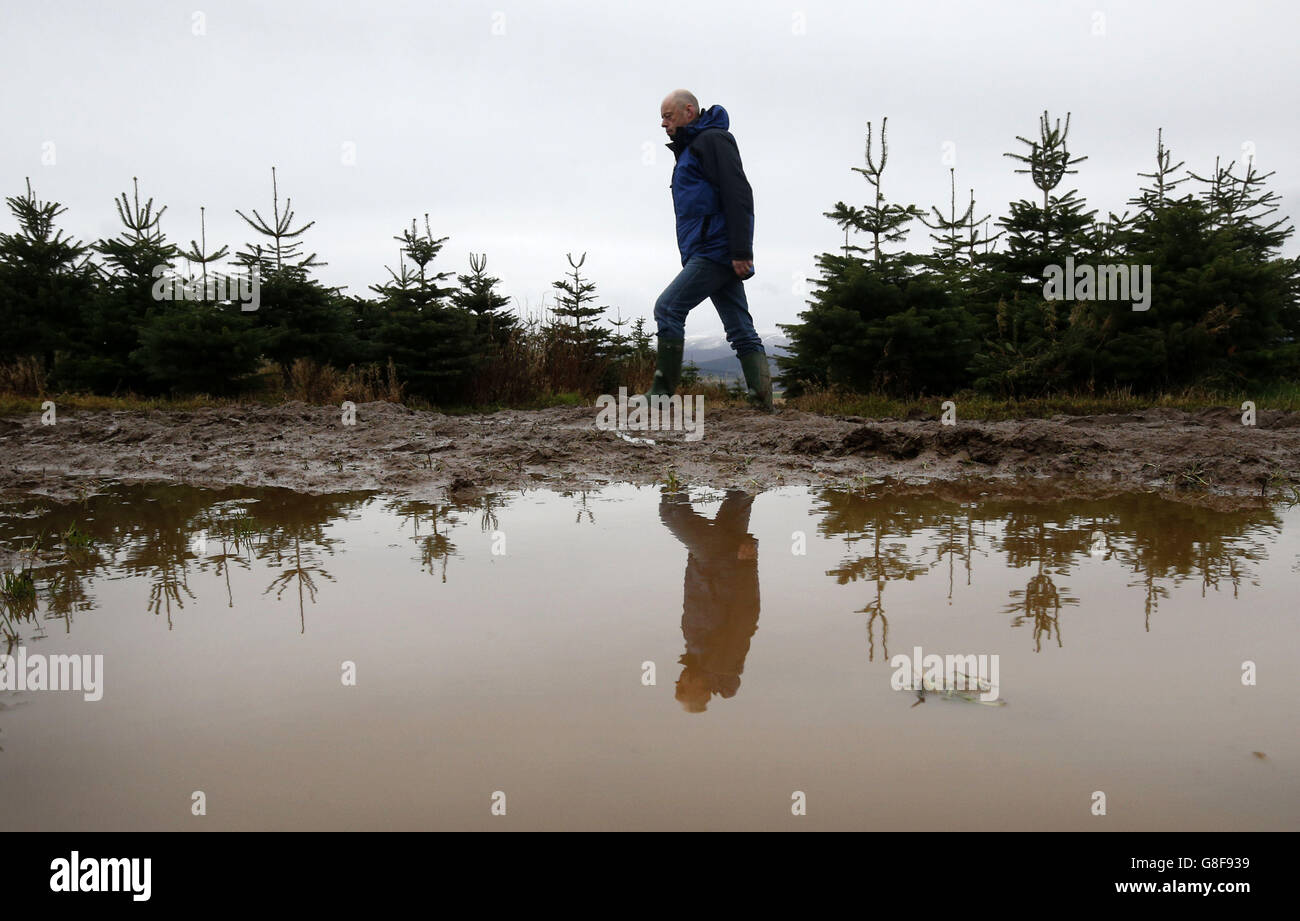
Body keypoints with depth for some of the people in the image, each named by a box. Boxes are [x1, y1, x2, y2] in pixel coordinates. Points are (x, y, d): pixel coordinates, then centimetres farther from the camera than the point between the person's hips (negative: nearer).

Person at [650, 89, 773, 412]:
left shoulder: (713, 140, -3)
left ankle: (663, 390, -13)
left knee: (668, 308, -13)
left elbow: (738, 194, -15)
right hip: (716, 255, 10)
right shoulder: (688, 150, 27)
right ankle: (762, 398, 0)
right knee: (740, 329, 3)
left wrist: (741, 251, -23)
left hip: (716, 250, -10)